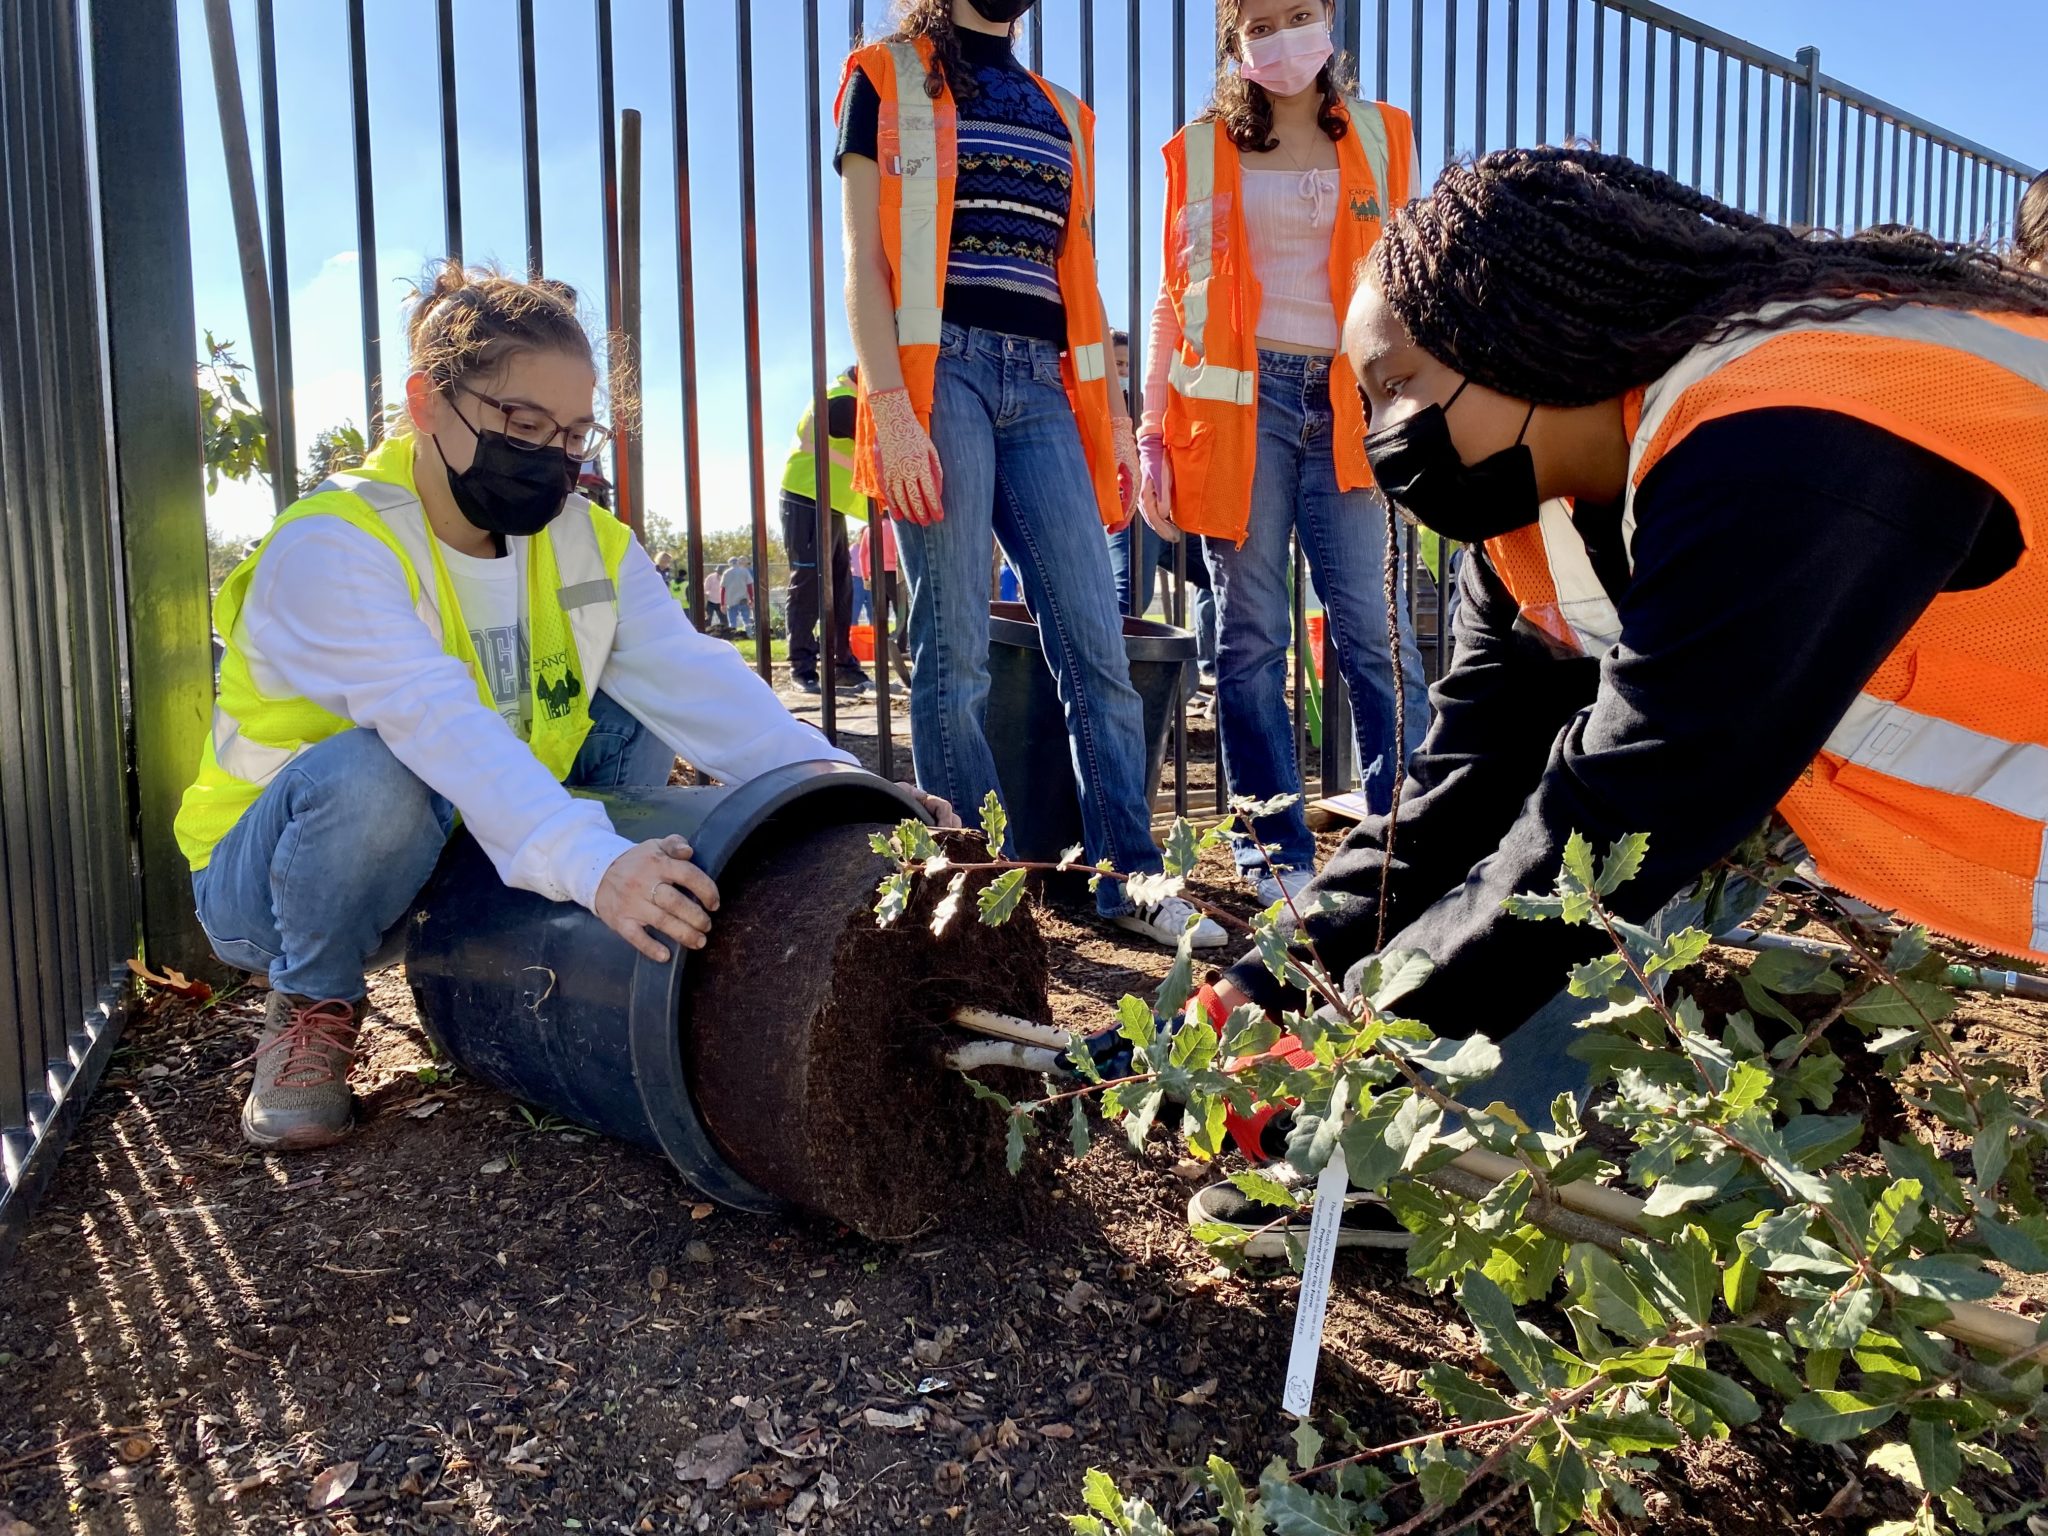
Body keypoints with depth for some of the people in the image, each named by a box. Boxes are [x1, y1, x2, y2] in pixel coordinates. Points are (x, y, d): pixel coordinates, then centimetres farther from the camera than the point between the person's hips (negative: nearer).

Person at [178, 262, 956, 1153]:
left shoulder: (589, 544, -5)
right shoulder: (331, 547, -24)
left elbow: (692, 679, -19)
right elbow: (438, 721, -41)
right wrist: (592, 864, -56)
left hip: (484, 858, 5)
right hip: (268, 877, -4)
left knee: (634, 722, -15)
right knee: (370, 772, -36)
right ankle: (312, 1007, -7)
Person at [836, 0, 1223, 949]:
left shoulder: (1063, 115, 23)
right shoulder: (889, 79, 9)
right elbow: (864, 259, -1)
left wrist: (1114, 415, 13)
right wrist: (889, 406, -14)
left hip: (1043, 388, 5)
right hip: (942, 370, -4)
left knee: (1096, 646, -2)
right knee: (954, 654, -5)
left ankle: (1131, 879, 3)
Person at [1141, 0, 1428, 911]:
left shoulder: (1381, 136, 14)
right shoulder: (1201, 150, 11)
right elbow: (1175, 298, 9)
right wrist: (1154, 438, 2)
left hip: (1345, 403, 1)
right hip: (1240, 399, 0)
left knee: (1373, 631, -6)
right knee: (1251, 635, -1)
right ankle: (1275, 852, 6)